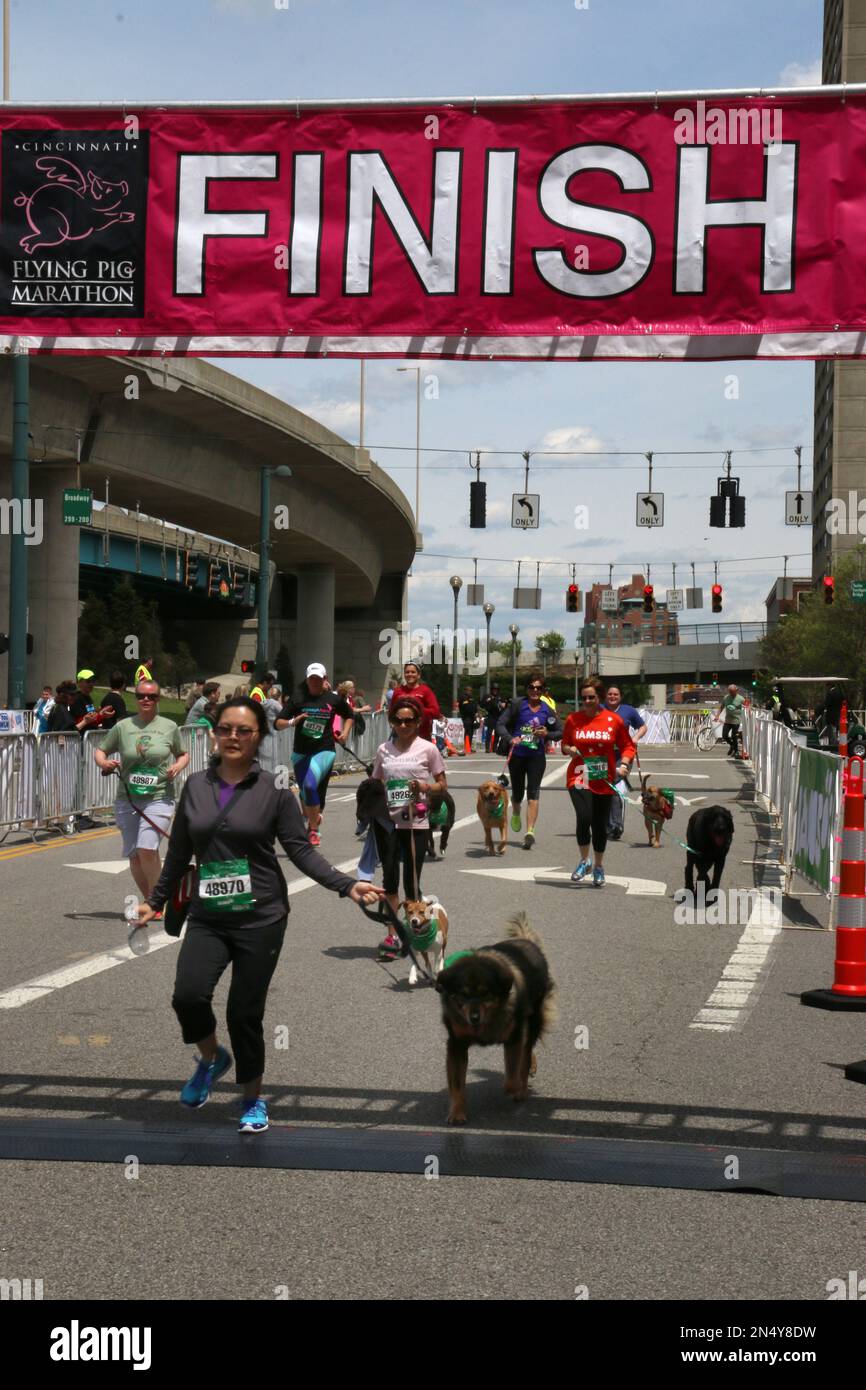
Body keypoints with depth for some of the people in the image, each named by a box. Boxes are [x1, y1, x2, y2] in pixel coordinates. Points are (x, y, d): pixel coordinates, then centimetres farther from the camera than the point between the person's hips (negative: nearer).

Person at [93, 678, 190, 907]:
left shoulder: (169, 727, 3)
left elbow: (183, 754, 16)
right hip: (127, 800, 3)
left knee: (147, 849, -19)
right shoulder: (123, 727, 4)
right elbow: (100, 750, 12)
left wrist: (178, 766, -5)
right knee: (134, 855, 7)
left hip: (159, 799, -3)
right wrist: (104, 763, -10)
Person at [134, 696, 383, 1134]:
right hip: (207, 917, 2)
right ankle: (211, 1058, 16)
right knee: (188, 995, -18)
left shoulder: (274, 789, -3)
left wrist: (346, 885, -16)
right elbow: (179, 852, 15)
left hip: (260, 917, -2)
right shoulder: (195, 786, 6)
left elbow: (301, 850, -5)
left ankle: (254, 1099, 26)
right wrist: (156, 902, 19)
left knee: (245, 1013, 0)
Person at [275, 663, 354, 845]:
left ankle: (313, 830, -12)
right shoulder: (298, 699, -1)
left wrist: (345, 733, 7)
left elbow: (349, 715, 21)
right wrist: (293, 722, -21)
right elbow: (277, 723, -3)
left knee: (310, 786, -24)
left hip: (325, 750, -3)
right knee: (305, 791, 14)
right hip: (301, 753, 3)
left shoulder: (334, 699, 1)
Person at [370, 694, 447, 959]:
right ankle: (392, 936, 10)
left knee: (411, 881, 2)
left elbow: (443, 783, 4)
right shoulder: (383, 750, 7)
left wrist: (424, 787, -15)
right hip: (387, 820, 3)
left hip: (415, 822, -3)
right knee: (389, 880, 3)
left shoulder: (427, 749, -1)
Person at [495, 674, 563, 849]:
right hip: (517, 754, 0)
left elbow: (560, 732, 13)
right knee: (517, 792, 11)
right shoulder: (517, 705, -2)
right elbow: (501, 725, -6)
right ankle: (516, 814, 46)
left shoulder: (547, 711, 5)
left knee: (533, 793, -11)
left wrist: (547, 734, -8)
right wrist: (510, 739, -23)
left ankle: (530, 832, -18)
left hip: (537, 756, 0)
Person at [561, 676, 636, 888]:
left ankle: (598, 867, 31)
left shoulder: (613, 720, -1)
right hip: (579, 777, -1)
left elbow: (627, 746, 7)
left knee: (600, 826, 8)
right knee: (584, 818, -22)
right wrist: (569, 749, -7)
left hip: (604, 781, 1)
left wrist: (624, 764, -10)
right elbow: (564, 744, 15)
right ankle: (584, 861, 0)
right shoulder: (573, 719, 1)